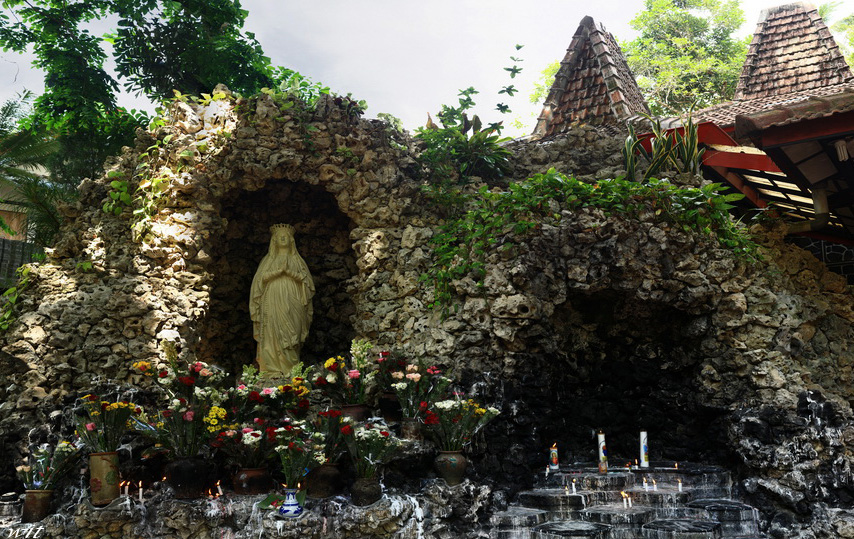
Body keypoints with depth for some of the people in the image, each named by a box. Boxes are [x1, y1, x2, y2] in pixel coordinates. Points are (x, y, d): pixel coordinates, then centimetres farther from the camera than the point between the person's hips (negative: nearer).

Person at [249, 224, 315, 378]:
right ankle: (274, 369, -10)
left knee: (291, 334, -8)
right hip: (272, 304, 0)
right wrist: (277, 271, -5)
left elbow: (306, 280, 10)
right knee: (273, 333, -10)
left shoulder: (296, 260, 18)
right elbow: (260, 279, 7)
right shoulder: (268, 260, 18)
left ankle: (290, 368, -6)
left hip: (292, 304, 0)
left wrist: (291, 272, -6)